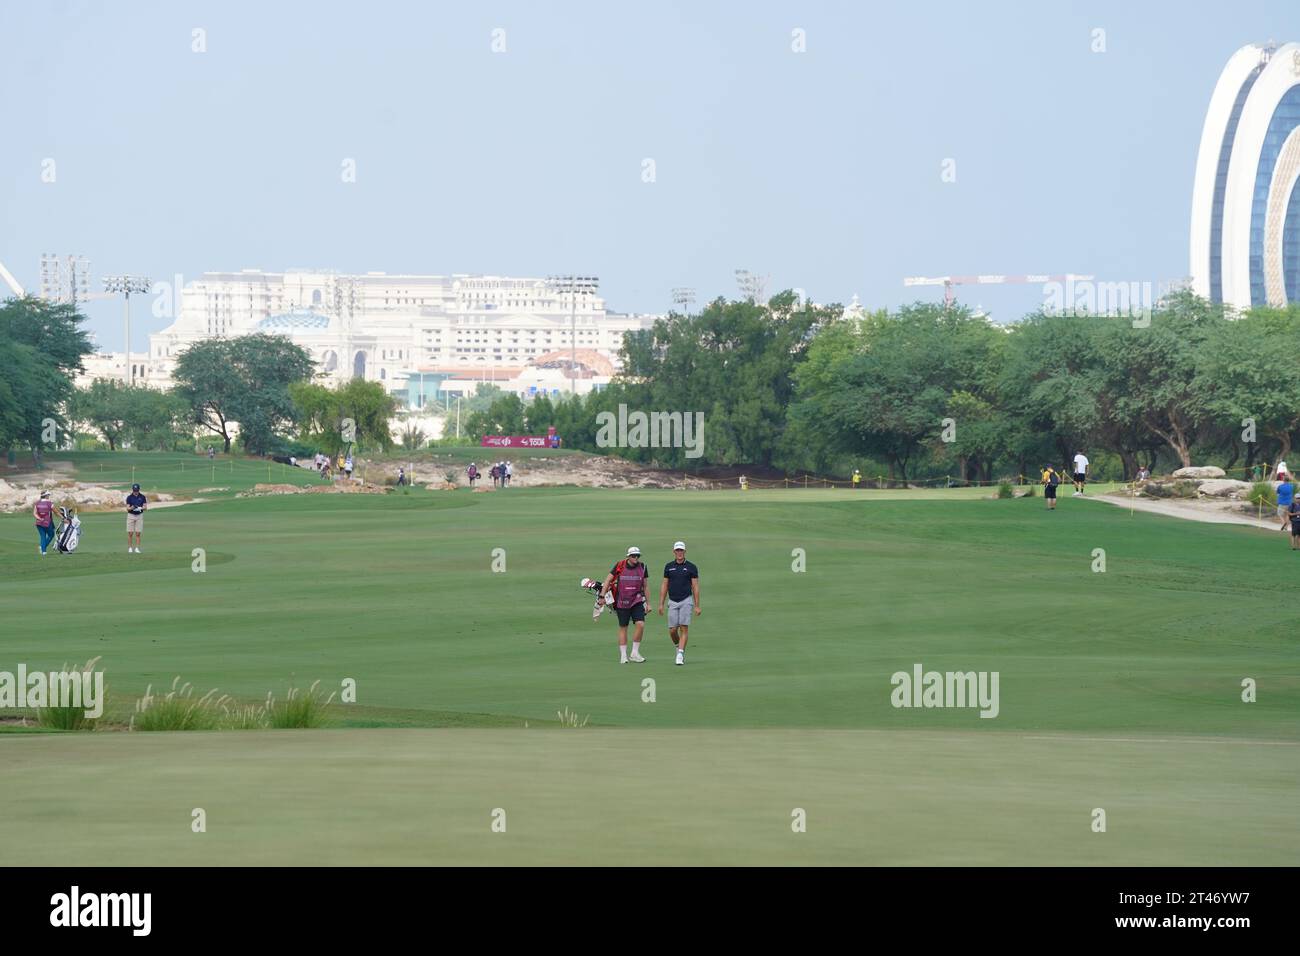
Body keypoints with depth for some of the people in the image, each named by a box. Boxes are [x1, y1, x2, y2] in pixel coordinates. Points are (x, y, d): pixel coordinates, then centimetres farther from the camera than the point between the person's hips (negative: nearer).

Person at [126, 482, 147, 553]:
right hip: (131, 515, -1)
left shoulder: (142, 497, 2)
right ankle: (129, 548, 4)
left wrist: (140, 508, -19)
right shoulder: (129, 497, -2)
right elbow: (127, 508, -5)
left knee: (138, 533, 0)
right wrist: (131, 508, -27)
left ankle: (137, 548, 3)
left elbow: (145, 507, 2)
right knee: (130, 533, -3)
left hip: (139, 515, 1)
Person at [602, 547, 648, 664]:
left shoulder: (642, 567, 2)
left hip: (637, 601, 2)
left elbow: (645, 586, 12)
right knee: (623, 628, 3)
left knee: (641, 624, -13)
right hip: (622, 602, -2)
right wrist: (602, 596, -4)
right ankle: (623, 655, 12)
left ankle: (635, 653, -2)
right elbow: (608, 580, 2)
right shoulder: (619, 566, -6)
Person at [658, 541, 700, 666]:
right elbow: (664, 585, 10)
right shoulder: (669, 566, 8)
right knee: (672, 630, 0)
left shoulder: (691, 567, 0)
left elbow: (695, 587, 0)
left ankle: (680, 654, -12)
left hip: (686, 601, -3)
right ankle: (678, 647, 27)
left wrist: (697, 606, -4)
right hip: (673, 602, 3)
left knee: (683, 628, -11)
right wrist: (661, 604, 6)